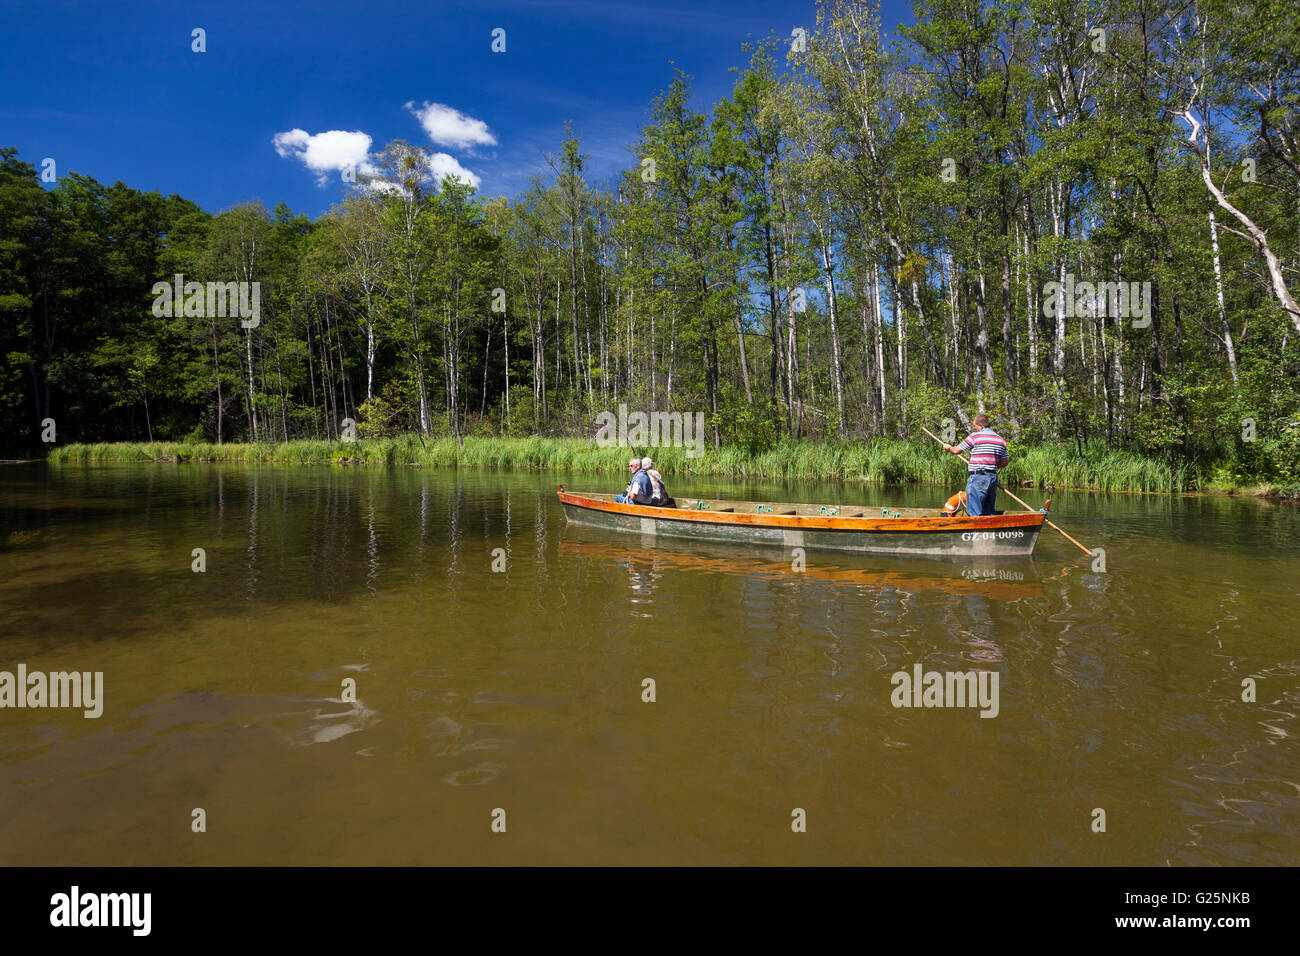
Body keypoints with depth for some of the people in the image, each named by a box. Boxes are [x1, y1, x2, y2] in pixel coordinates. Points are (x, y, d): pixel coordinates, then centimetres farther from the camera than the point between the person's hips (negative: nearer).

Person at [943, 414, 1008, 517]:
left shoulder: (974, 436, -7)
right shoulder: (1001, 440, 11)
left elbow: (957, 450, 2)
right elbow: (1004, 463, 15)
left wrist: (949, 447, 22)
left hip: (977, 478, -7)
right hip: (993, 477, 7)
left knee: (974, 513, -6)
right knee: (989, 513, 14)